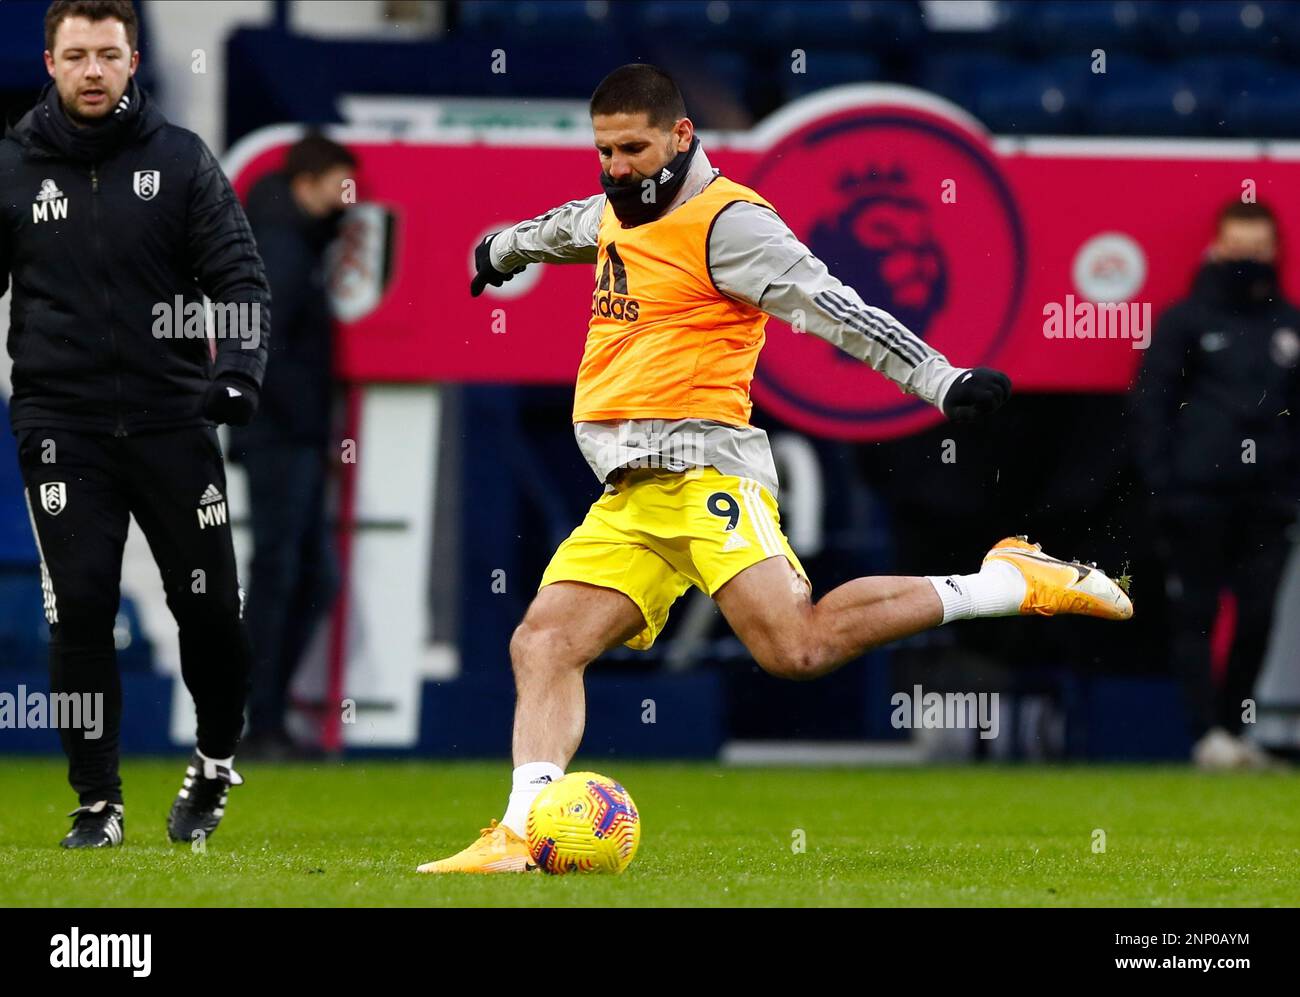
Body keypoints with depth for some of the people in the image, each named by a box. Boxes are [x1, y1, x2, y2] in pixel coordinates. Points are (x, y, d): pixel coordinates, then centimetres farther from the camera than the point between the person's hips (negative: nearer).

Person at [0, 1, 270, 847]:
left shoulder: (182, 161, 1)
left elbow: (240, 276, -2)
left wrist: (240, 367, -19)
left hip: (172, 419, 0)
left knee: (209, 606, 3)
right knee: (81, 611, -6)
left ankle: (217, 761, 29)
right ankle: (98, 802, 5)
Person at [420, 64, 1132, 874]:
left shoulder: (726, 221, -7)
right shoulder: (619, 209, 20)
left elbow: (833, 309, -16)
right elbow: (569, 227, 46)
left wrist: (942, 381, -26)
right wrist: (507, 248, 67)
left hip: (701, 473, -9)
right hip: (629, 498, 9)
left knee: (798, 647, -25)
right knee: (543, 645, -6)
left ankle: (1009, 583, -13)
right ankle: (524, 830, -14)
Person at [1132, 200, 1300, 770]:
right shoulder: (1186, 321, 3)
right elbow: (1150, 405, 1)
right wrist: (1161, 483, -8)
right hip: (1198, 497, -3)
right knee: (1194, 615, -4)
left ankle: (1233, 727, 11)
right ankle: (1208, 731, -6)